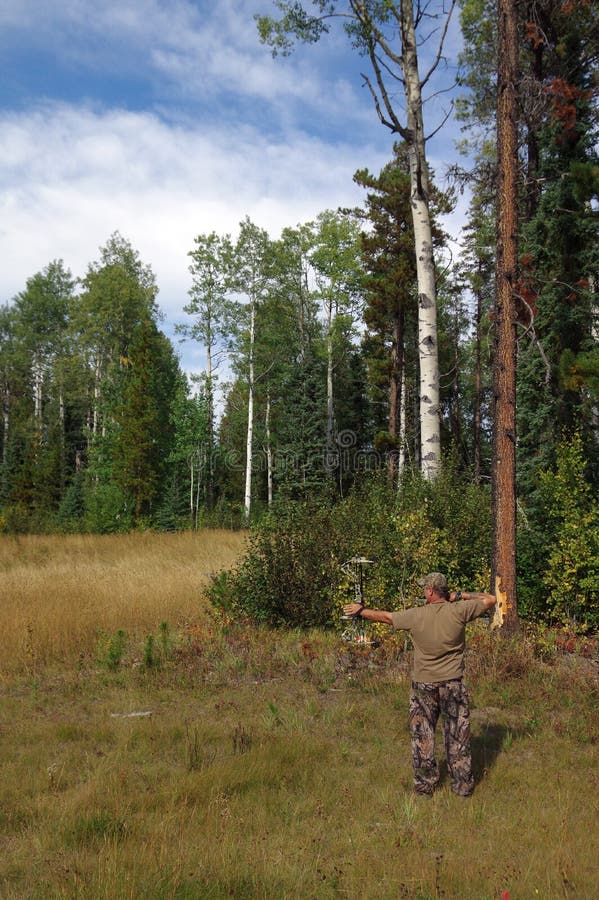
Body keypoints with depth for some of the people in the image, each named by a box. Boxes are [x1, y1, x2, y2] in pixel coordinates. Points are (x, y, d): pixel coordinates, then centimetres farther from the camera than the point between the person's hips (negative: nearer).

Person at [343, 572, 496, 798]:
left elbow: (385, 616, 2)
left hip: (423, 685, 0)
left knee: (422, 735, 12)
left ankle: (425, 785, 20)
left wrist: (360, 610, 17)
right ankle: (463, 786, 20)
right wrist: (460, 596, 1)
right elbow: (490, 600, 0)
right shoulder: (459, 611, -12)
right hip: (453, 685, 1)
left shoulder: (416, 615, -12)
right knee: (458, 735, 11)